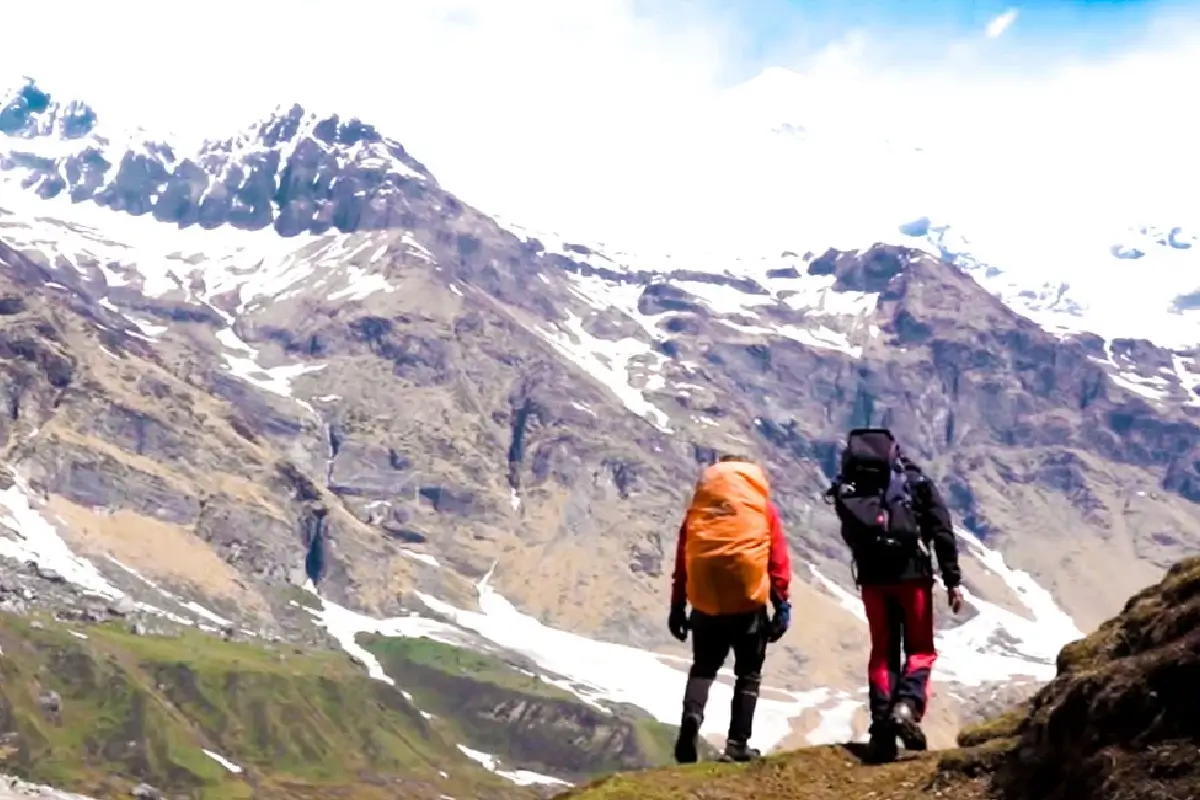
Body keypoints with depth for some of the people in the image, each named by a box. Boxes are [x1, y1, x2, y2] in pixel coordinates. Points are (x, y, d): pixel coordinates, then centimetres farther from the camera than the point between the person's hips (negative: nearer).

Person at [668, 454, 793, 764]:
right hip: (749, 602, -2)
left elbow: (682, 558, 10)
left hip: (706, 604, 2)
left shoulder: (698, 505, 10)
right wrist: (782, 605, 3)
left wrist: (677, 606, 14)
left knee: (703, 668, 17)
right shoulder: (764, 507, 5)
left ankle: (692, 714, -11)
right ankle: (737, 744, 4)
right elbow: (778, 561, 0)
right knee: (748, 674, 11)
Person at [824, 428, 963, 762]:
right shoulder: (915, 481, 4)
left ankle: (881, 729, 3)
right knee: (920, 649, 10)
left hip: (872, 577, 2)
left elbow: (850, 537, 12)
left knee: (882, 653, 12)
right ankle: (907, 705, -16)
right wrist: (953, 580, -1)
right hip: (913, 574, -2)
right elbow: (942, 531, -2)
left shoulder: (847, 490, 9)